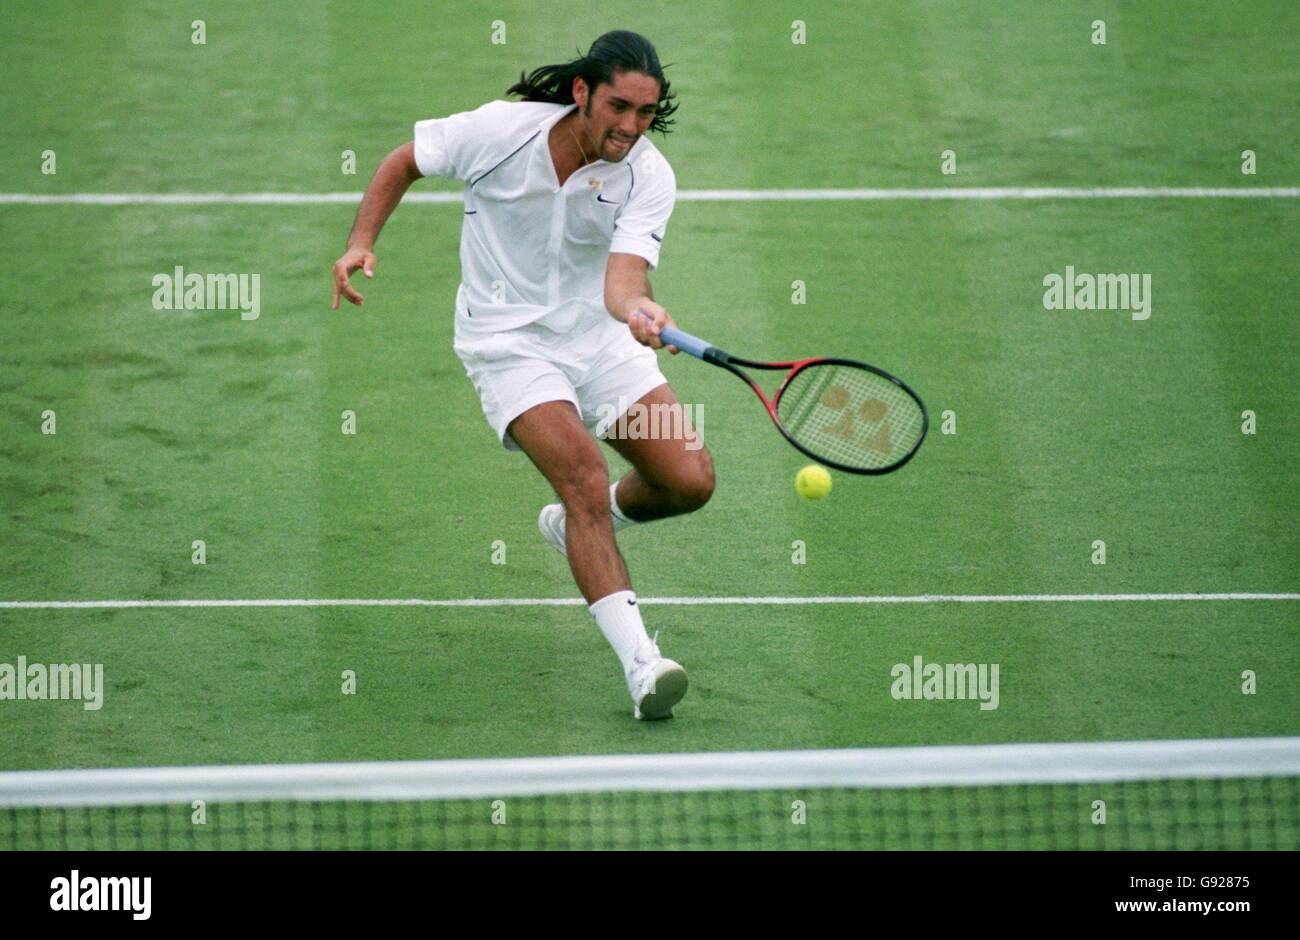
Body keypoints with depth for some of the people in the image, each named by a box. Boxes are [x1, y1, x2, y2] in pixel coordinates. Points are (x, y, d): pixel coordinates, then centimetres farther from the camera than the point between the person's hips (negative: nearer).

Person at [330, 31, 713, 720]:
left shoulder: (649, 177, -13)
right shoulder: (499, 131, -16)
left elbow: (623, 278, -27)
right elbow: (404, 161, 2)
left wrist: (638, 309, -50)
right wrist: (361, 242, -10)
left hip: (601, 339, 4)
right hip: (511, 345, -3)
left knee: (690, 481, -7)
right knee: (586, 476, -25)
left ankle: (576, 523, 26)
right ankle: (639, 663, -31)